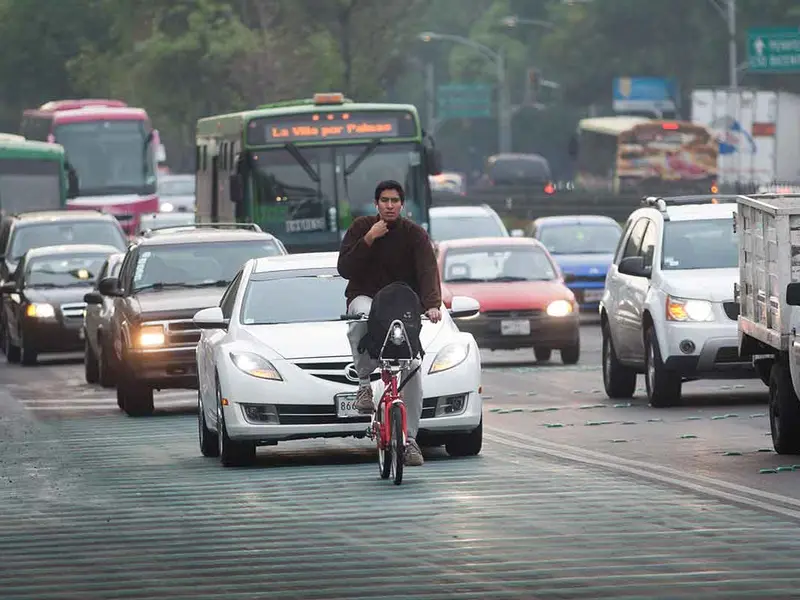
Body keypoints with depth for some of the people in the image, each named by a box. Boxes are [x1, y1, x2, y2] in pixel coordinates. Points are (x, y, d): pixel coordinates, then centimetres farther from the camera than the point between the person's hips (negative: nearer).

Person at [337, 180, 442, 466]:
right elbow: (345, 269, -8)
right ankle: (364, 384, -25)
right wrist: (368, 239, -20)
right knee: (363, 317, -40)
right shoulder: (361, 227, -1)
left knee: (412, 367, -13)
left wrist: (432, 305, -35)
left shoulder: (414, 234, -4)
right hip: (364, 298, -1)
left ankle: (410, 439, -7)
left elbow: (428, 271, -17)